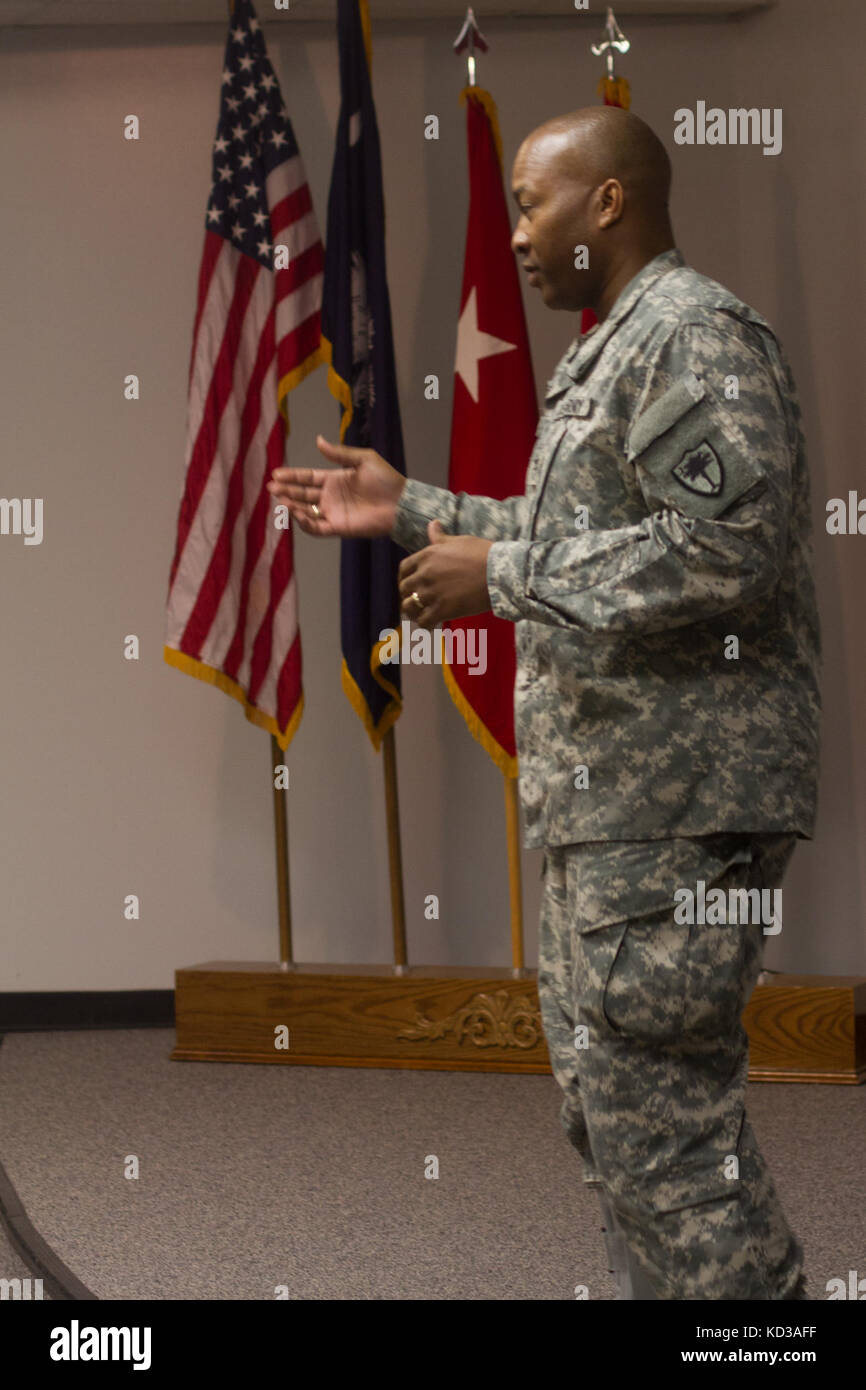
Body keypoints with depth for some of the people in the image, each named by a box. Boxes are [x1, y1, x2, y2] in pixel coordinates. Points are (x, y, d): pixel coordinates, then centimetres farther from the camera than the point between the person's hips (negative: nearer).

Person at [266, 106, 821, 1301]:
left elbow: (726, 551, -24)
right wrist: (411, 511, 25)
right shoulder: (618, 348, 21)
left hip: (673, 805, -11)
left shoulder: (694, 335, -13)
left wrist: (501, 577, -18)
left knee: (656, 1113, -10)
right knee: (617, 1099, 17)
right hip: (613, 800, 11)